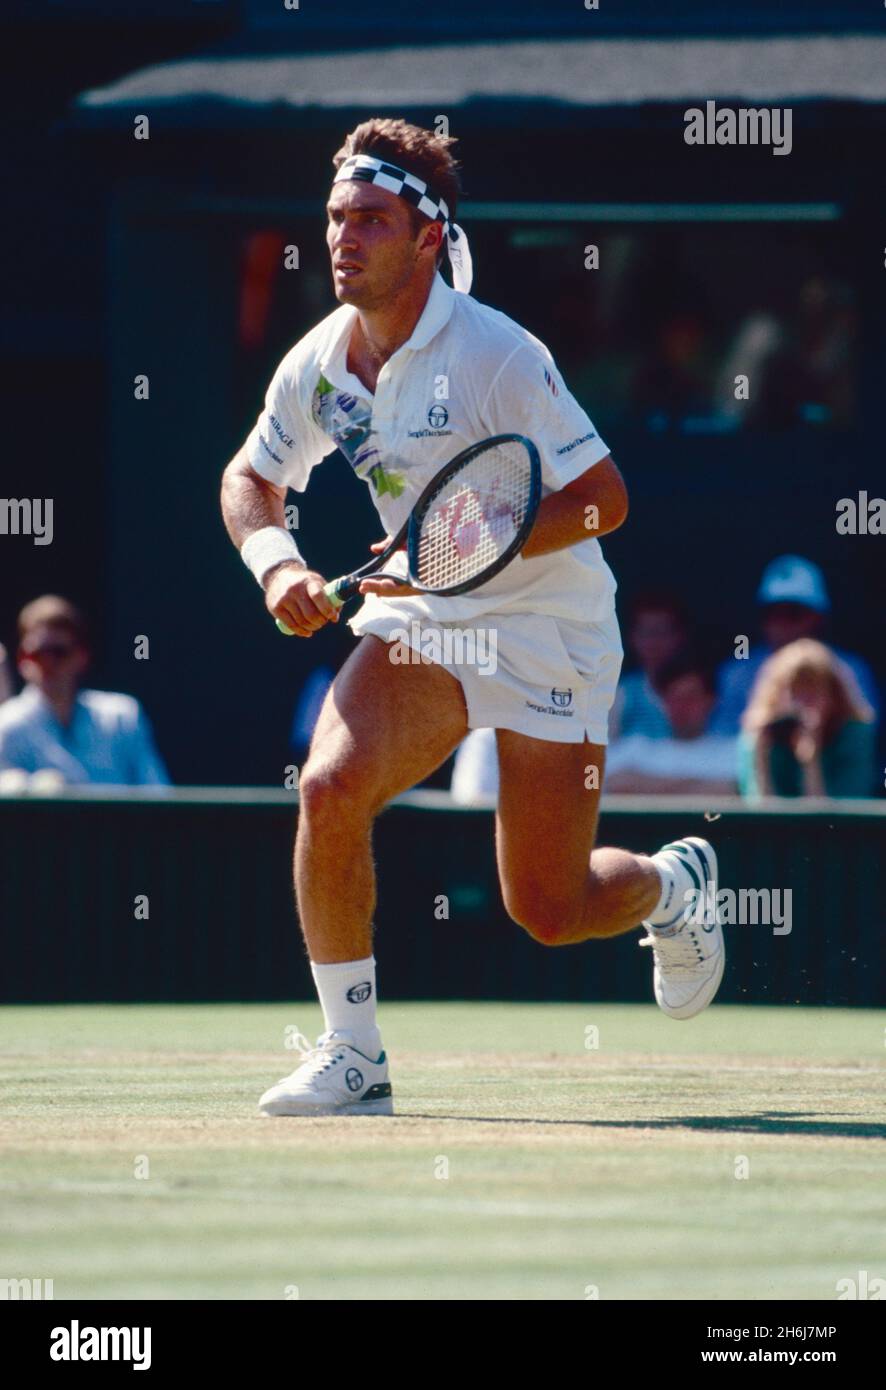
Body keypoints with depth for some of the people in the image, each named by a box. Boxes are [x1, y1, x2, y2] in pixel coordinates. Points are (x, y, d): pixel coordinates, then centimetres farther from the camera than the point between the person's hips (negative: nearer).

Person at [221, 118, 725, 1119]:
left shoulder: (495, 355, -20)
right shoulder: (317, 364, -3)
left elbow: (603, 499, -20)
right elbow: (250, 480, 14)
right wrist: (277, 565, -7)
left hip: (545, 633, -4)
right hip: (414, 624, 4)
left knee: (548, 914, 1)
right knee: (330, 787, -25)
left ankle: (674, 883, 39)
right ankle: (352, 1055, -13)